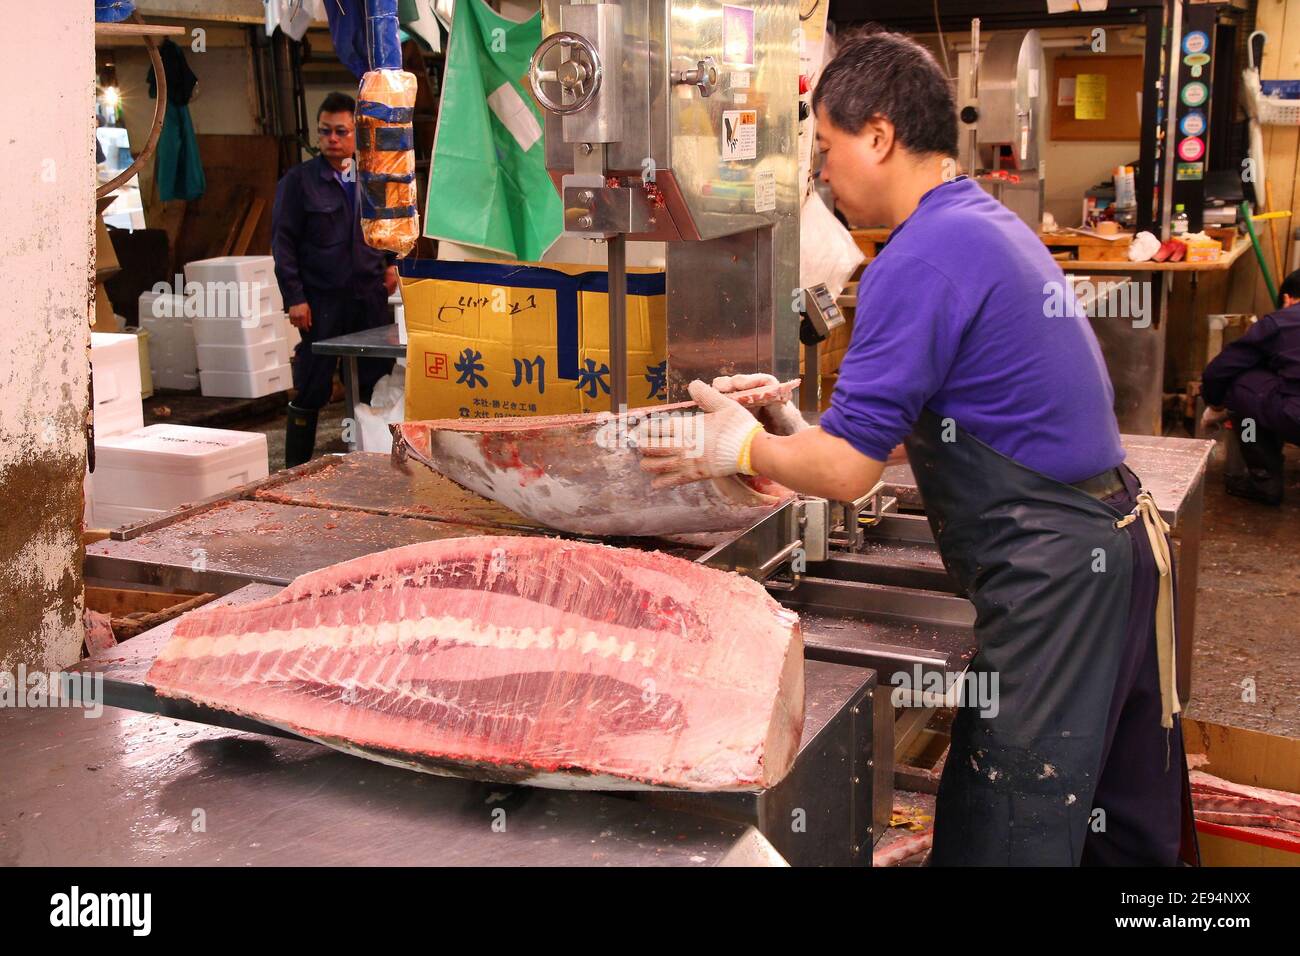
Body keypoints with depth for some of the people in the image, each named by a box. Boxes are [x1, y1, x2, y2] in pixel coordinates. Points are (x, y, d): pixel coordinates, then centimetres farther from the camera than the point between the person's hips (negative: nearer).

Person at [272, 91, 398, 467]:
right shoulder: (298, 181, -2)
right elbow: (283, 242, -4)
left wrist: (391, 263, 9)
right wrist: (294, 297, -10)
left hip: (371, 295, 4)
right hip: (322, 299, -4)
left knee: (377, 380, 4)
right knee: (313, 387, 0)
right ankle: (296, 468, 10)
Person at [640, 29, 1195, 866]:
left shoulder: (920, 262, -17)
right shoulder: (993, 224, 14)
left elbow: (846, 470, -18)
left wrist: (741, 448, 0)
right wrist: (803, 432, 15)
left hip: (1055, 571, -10)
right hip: (1121, 538, 10)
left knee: (1002, 836, 1)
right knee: (1128, 830, 21)